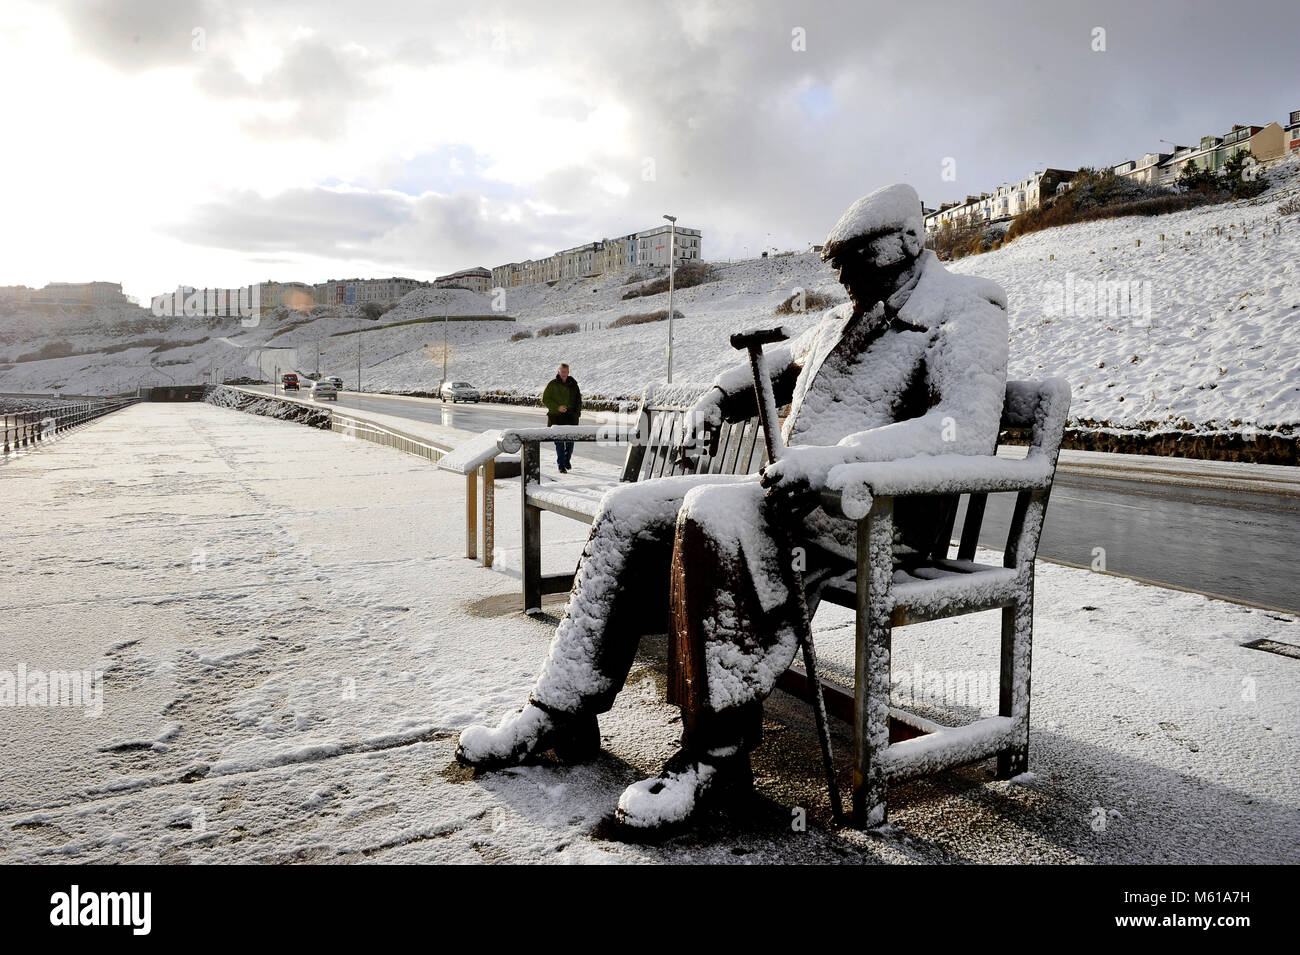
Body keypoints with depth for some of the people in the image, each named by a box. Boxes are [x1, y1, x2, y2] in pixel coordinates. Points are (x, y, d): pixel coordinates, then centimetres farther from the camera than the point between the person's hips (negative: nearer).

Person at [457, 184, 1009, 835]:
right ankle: (562, 712, 2)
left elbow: (968, 429, -25)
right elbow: (783, 362, 42)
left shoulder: (965, 316, -6)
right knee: (628, 511, -2)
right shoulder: (847, 316, 23)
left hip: (879, 511, -9)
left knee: (714, 512, -36)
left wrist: (840, 456, -37)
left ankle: (716, 755, -24)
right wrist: (719, 397, 25)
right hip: (791, 486, 9)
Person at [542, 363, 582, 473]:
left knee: (570, 440, 2)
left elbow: (578, 400, 17)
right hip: (556, 416, -2)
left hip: (570, 416, 2)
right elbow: (545, 399, -2)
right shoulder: (552, 384, -1)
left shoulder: (573, 384, 8)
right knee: (559, 442, -3)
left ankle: (567, 460, 27)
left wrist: (577, 412, 5)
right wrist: (557, 407, -14)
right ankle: (561, 465, 4)